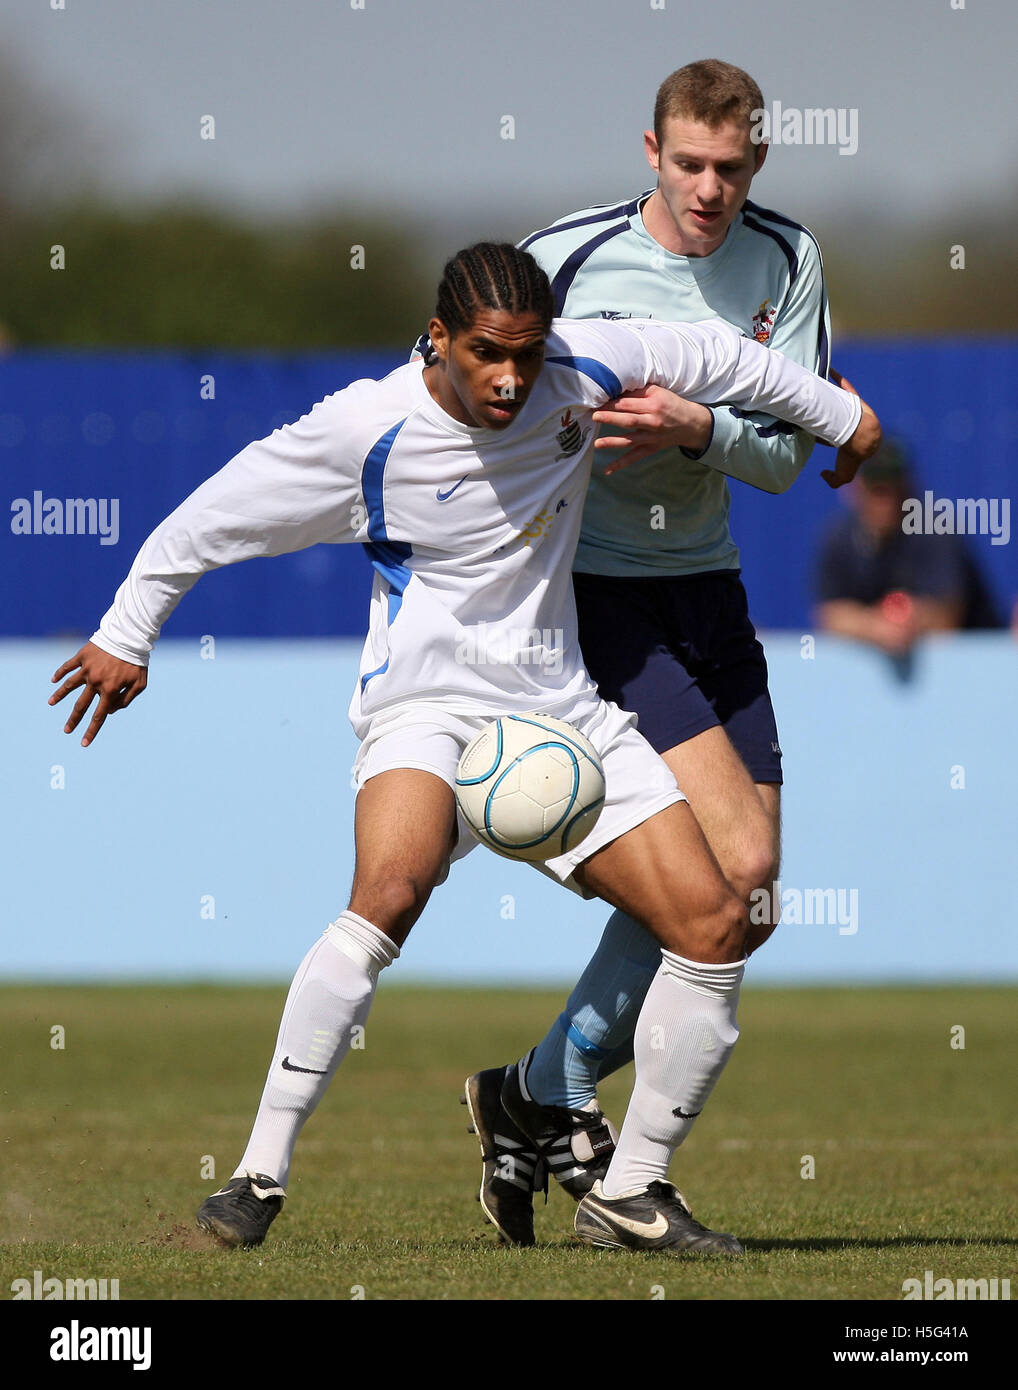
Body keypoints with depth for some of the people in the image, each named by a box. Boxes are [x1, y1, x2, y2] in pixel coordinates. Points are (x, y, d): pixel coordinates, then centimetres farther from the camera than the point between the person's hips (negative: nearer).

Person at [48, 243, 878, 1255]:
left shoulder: (581, 370, -5)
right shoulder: (365, 432, -15)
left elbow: (711, 358, 14)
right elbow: (211, 520, -2)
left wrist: (836, 416, 28)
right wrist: (125, 636, 7)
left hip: (558, 708, 5)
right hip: (426, 706, -5)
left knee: (714, 926, -6)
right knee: (391, 892, -35)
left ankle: (633, 1193, 9)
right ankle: (260, 1177, -29)